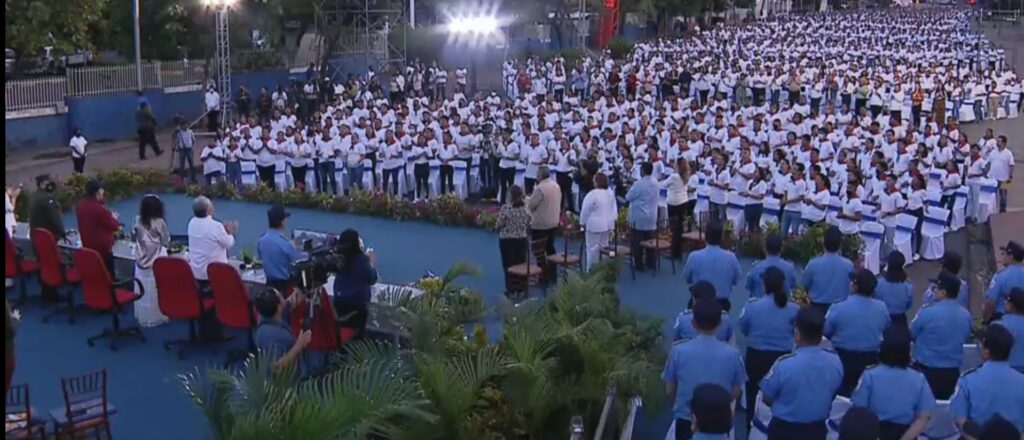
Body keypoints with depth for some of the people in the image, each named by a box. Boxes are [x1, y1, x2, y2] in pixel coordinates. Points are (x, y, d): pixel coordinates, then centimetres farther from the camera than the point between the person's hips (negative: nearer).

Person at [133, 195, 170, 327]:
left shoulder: (138, 221, -3)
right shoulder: (159, 222, -15)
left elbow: (136, 238, 9)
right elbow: (166, 241, -4)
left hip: (142, 260, 4)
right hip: (156, 262, -4)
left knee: (143, 291, 12)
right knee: (155, 292, 4)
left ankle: (142, 317, 22)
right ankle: (156, 317, 11)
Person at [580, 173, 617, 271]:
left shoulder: (592, 194, -19)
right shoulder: (610, 193, 3)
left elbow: (585, 211, -13)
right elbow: (614, 209, 11)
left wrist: (583, 223, -1)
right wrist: (613, 220, 19)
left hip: (595, 225, -7)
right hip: (608, 224, 7)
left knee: (593, 248, 1)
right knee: (604, 246, 15)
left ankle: (591, 269, 5)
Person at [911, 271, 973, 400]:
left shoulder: (927, 312, -18)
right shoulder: (966, 315, -2)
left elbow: (910, 334, -2)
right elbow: (965, 338, 15)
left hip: (926, 370, -5)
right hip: (952, 372, 5)